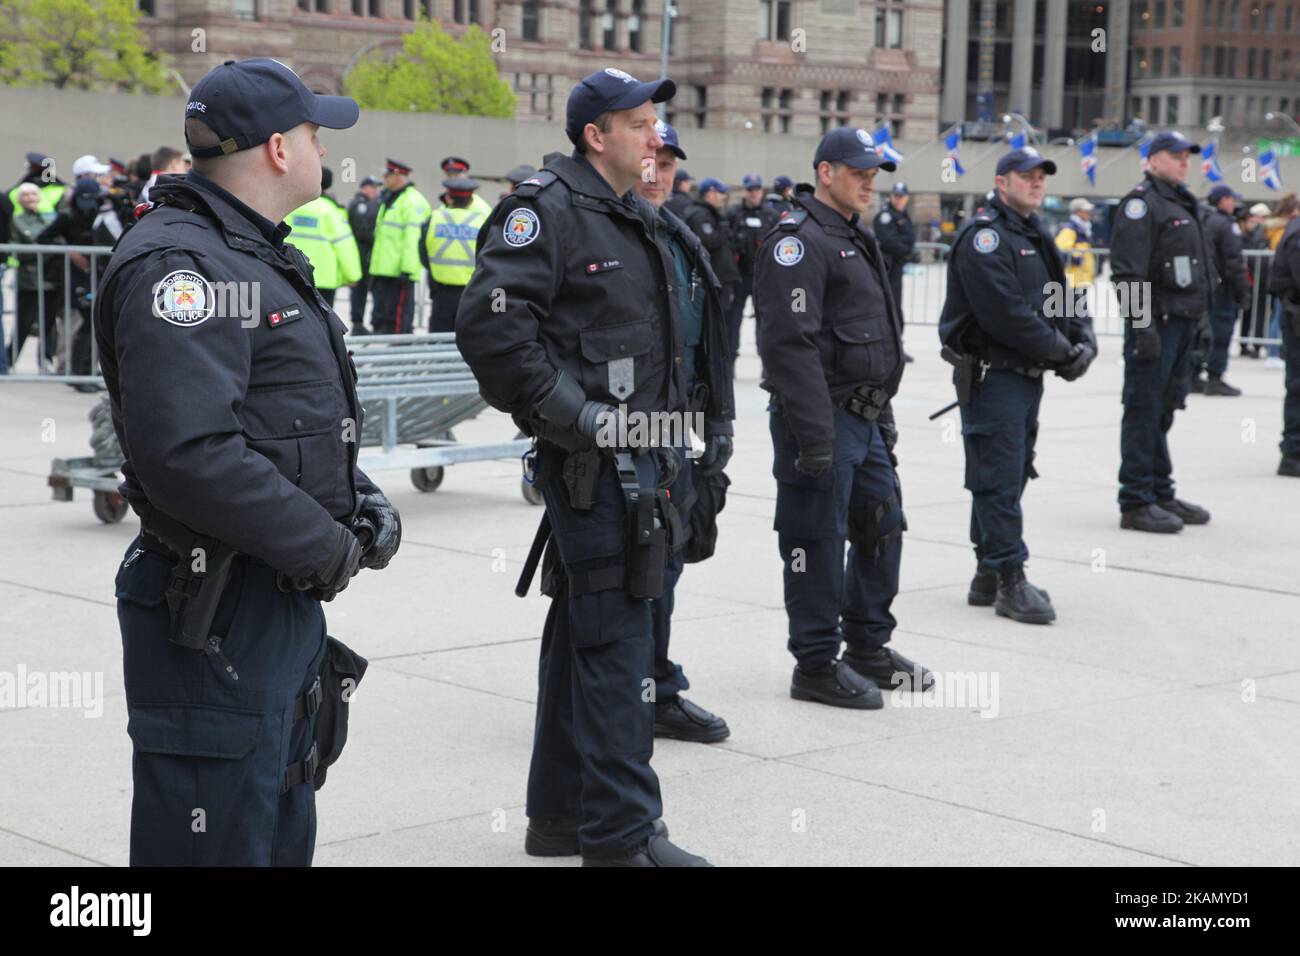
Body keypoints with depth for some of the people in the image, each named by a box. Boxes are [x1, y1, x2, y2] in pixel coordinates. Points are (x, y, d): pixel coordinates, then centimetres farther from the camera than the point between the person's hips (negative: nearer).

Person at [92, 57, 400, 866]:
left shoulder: (256, 256, 16)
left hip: (288, 602, 11)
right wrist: (325, 547, -20)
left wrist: (360, 498, 7)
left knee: (284, 831, 21)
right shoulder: (180, 266, -19)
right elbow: (189, 452, -29)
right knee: (222, 839, -3)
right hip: (214, 617, -11)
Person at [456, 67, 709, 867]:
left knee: (584, 634, 15)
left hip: (635, 457, 10)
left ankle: (563, 814, 24)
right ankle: (622, 834, -3)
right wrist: (576, 412, -20)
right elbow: (490, 325, -23)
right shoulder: (550, 210, -12)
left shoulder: (636, 223, 18)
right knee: (616, 639, -8)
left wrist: (664, 429, 17)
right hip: (591, 461, -10)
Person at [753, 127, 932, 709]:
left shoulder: (855, 239, 18)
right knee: (818, 540, -3)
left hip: (865, 418, 10)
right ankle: (816, 666, 6)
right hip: (823, 419, -10)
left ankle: (867, 648, 28)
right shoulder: (798, 241, -14)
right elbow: (791, 344, -22)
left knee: (883, 526, 15)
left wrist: (883, 414, 23)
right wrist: (814, 437, -25)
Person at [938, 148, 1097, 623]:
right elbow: (1005, 313, -22)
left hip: (1027, 375, 10)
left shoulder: (1035, 236, 18)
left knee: (1011, 475, 14)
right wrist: (1060, 349, -14)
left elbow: (1065, 294, 17)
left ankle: (988, 578, 22)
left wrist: (1084, 340, -3)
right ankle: (1010, 582, -4)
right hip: (993, 375, -10)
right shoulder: (985, 235, -14)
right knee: (999, 479, -7)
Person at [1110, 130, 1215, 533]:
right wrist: (1143, 325, -24)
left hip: (1182, 322, 10)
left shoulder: (1183, 203, 20)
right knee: (1144, 411, -6)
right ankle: (1136, 503, -3)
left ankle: (1161, 494, 24)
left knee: (1163, 410, 16)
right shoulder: (1141, 202, -11)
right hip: (1155, 322, -10)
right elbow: (1128, 271, -19)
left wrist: (1202, 318, 23)